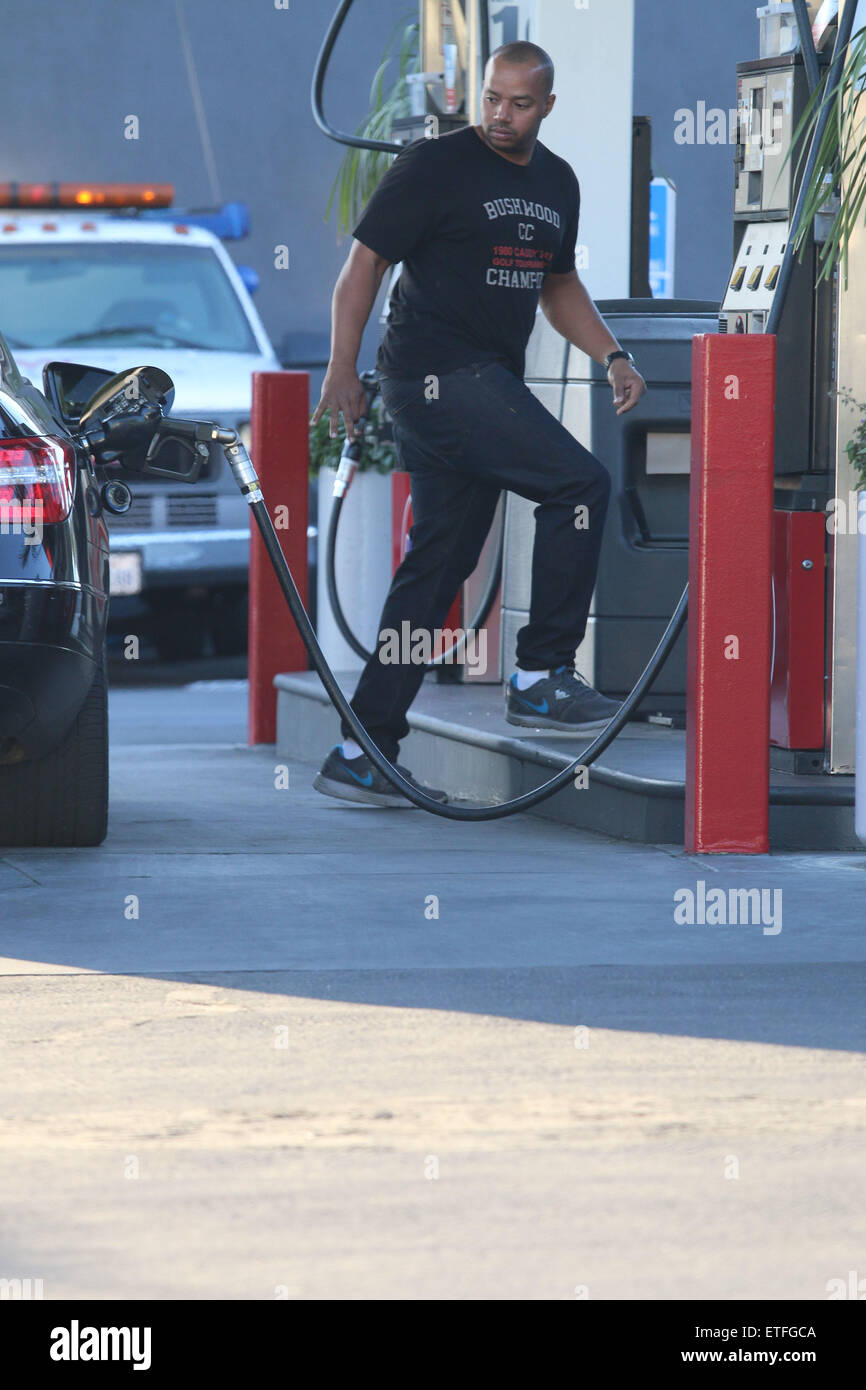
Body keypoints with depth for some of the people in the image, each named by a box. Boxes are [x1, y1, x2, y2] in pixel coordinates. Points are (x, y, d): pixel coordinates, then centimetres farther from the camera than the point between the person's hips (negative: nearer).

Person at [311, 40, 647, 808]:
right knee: (579, 482, -18)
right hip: (436, 372, -8)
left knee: (439, 564, 6)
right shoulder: (435, 165, -7)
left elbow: (558, 283, 27)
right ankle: (540, 678, -11)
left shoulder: (557, 182, 15)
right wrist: (342, 369, -12)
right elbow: (365, 263, -6)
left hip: (490, 384, 8)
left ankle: (362, 754, 9)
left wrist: (612, 355, 12)